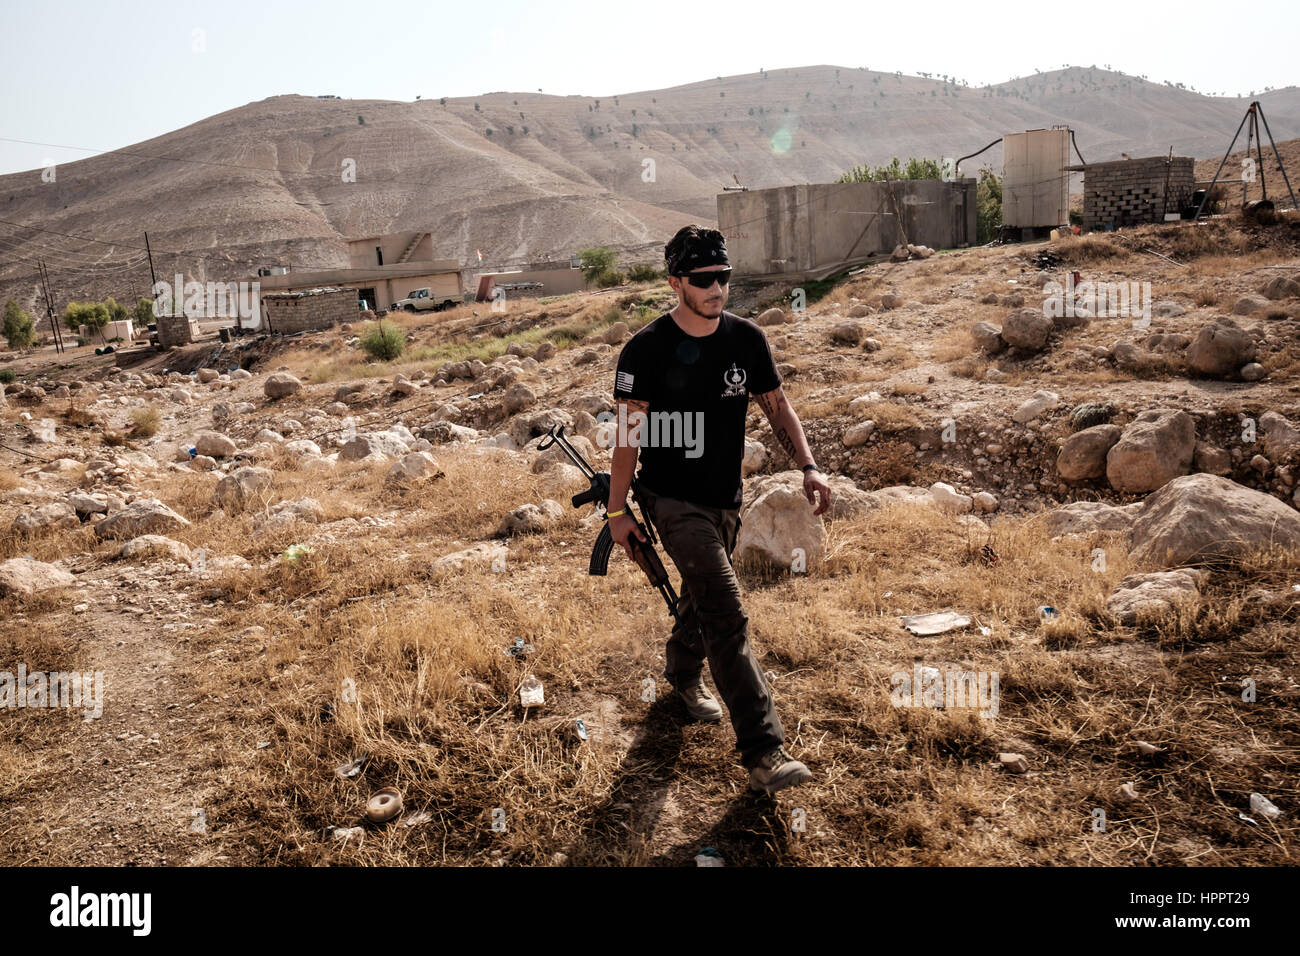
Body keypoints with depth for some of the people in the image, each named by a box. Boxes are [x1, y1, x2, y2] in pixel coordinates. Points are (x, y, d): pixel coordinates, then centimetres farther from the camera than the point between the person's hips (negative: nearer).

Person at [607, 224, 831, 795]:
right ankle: (762, 752, -12)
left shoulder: (747, 339, -1)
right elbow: (628, 432, -10)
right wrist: (617, 511, -8)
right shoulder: (646, 350, -14)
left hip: (726, 500, 6)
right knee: (727, 615, -14)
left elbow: (776, 406, 6)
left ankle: (683, 677, 52)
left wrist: (808, 466, -9)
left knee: (703, 595, 23)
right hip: (674, 501, -6)